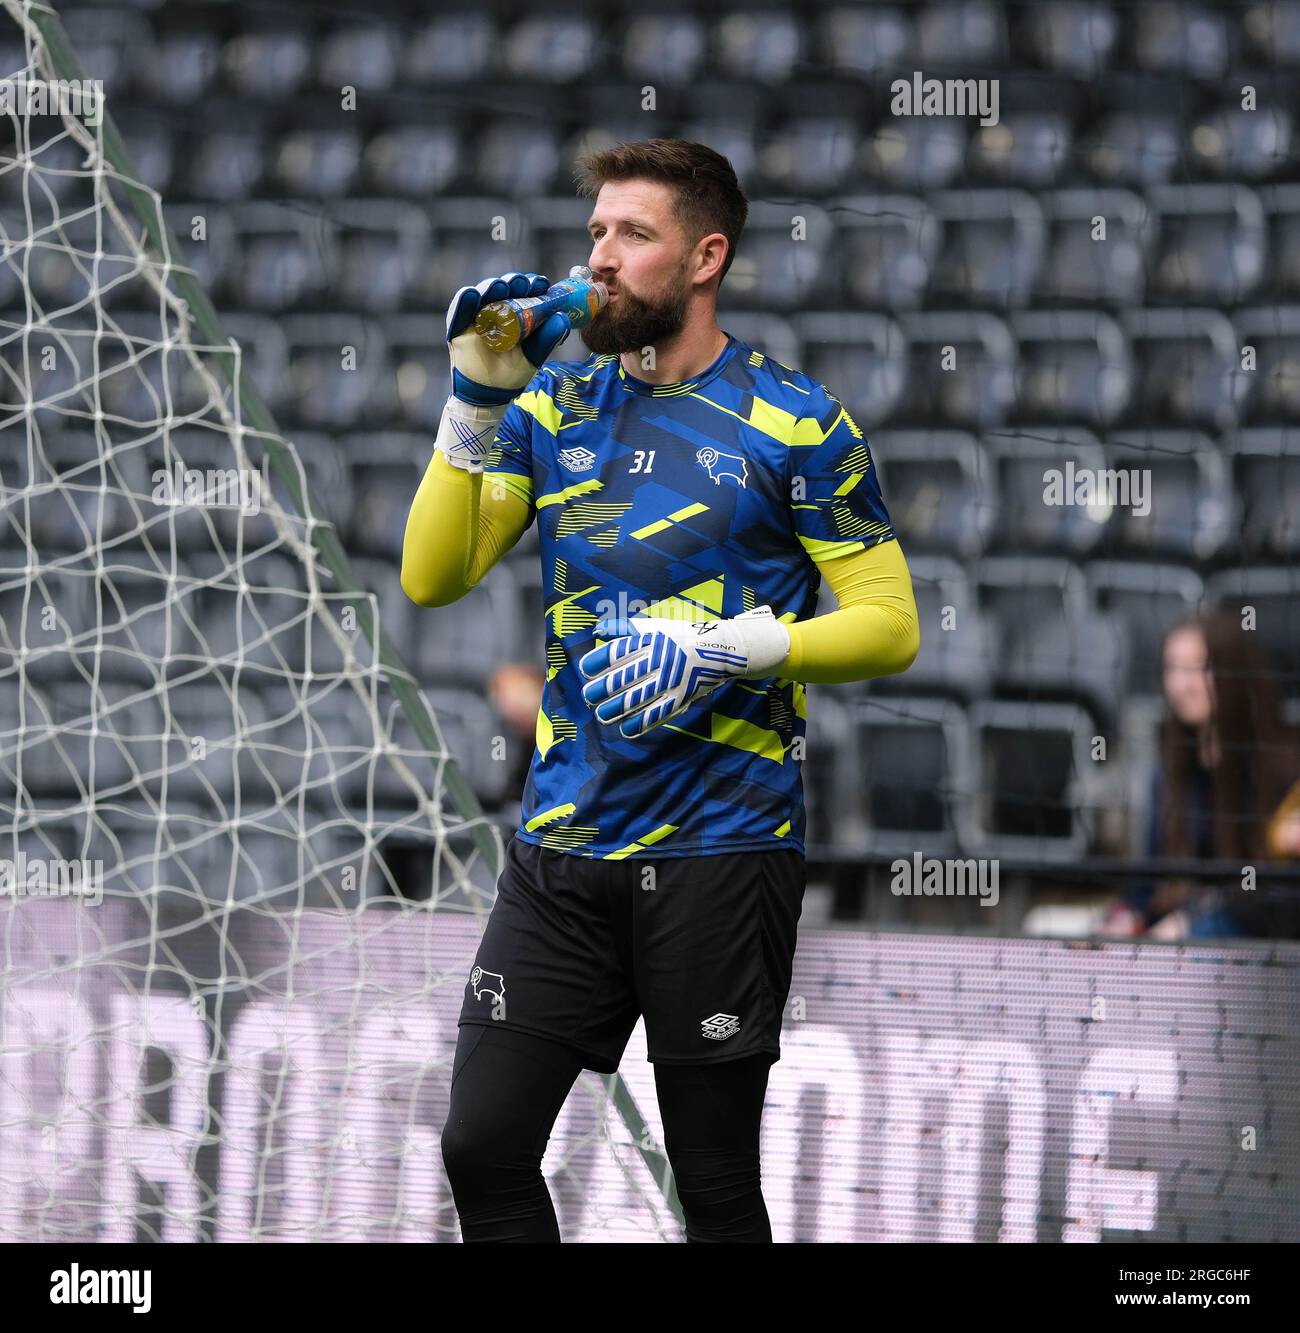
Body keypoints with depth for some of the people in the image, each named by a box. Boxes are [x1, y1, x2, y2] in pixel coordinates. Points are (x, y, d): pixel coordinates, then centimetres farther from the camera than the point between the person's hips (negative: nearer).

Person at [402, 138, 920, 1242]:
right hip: (562, 844, 4)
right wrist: (477, 401, -5)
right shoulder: (556, 405, 10)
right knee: (483, 1146, -1)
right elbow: (433, 575, 5)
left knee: (715, 1181, 3)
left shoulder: (791, 425, -4)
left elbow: (891, 625, -5)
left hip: (720, 850, -4)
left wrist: (723, 649, -19)